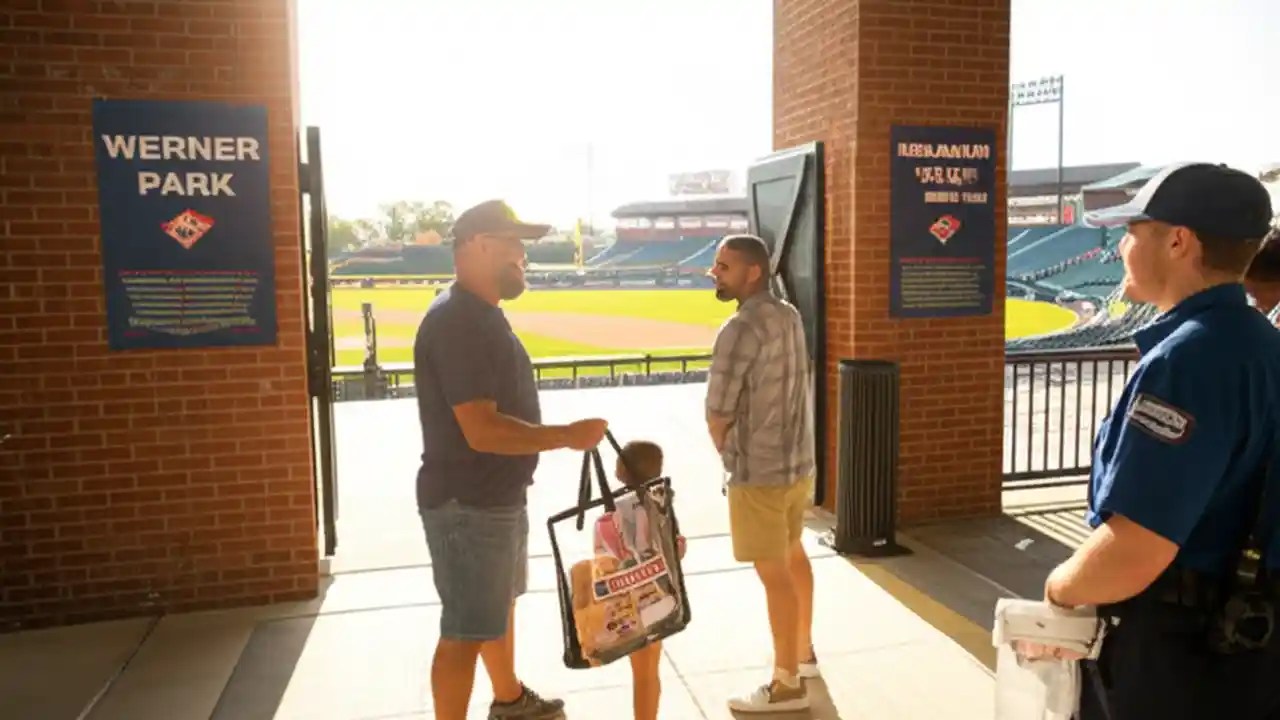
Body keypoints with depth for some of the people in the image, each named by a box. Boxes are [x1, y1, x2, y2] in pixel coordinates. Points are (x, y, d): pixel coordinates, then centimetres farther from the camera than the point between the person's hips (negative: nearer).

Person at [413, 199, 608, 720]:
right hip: (467, 503, -11)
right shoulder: (456, 321, -24)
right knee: (466, 630, 1)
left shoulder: (483, 313, 8)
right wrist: (567, 436, -24)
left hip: (497, 494, 11)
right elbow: (482, 431, -30)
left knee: (500, 602, 26)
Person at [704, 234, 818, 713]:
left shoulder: (740, 328, -21)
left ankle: (787, 685, 15)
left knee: (774, 574, 2)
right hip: (800, 459, 9)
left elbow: (717, 416, -16)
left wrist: (729, 456, 3)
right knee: (793, 555, 23)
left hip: (759, 472, -9)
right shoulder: (789, 316, 5)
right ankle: (803, 651, 41)